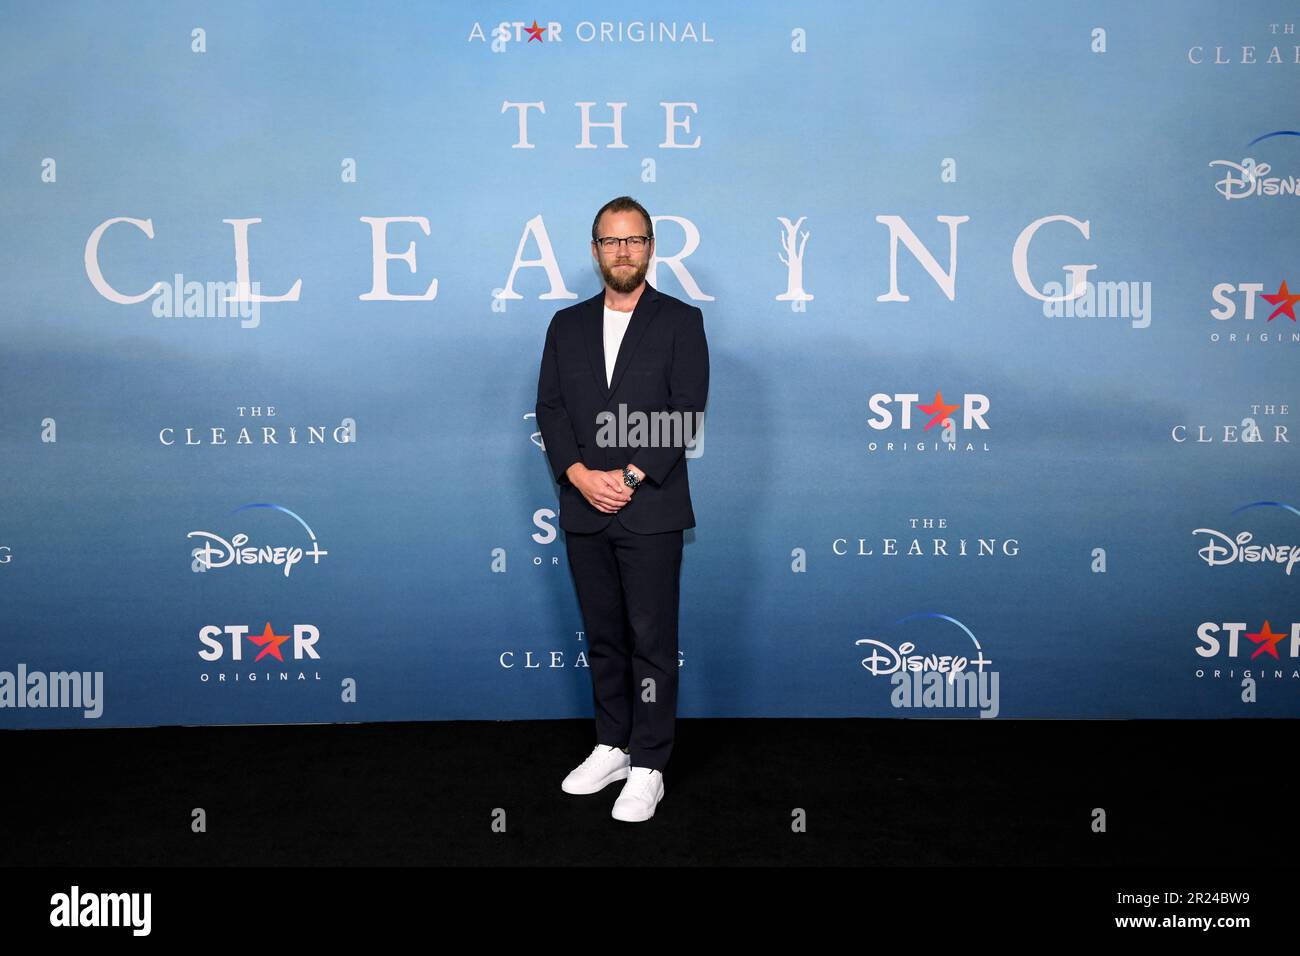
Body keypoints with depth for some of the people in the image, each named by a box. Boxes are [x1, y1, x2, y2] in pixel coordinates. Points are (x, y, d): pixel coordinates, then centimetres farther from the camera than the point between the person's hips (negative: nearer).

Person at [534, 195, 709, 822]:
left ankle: (648, 767, 12)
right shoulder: (567, 325, 12)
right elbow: (549, 408, 5)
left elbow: (686, 412, -8)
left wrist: (629, 476, -15)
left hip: (649, 511, -4)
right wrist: (580, 475, -10)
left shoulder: (680, 321, 1)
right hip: (583, 511, 4)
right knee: (603, 639, 13)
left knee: (652, 642, 1)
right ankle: (612, 748, 27)